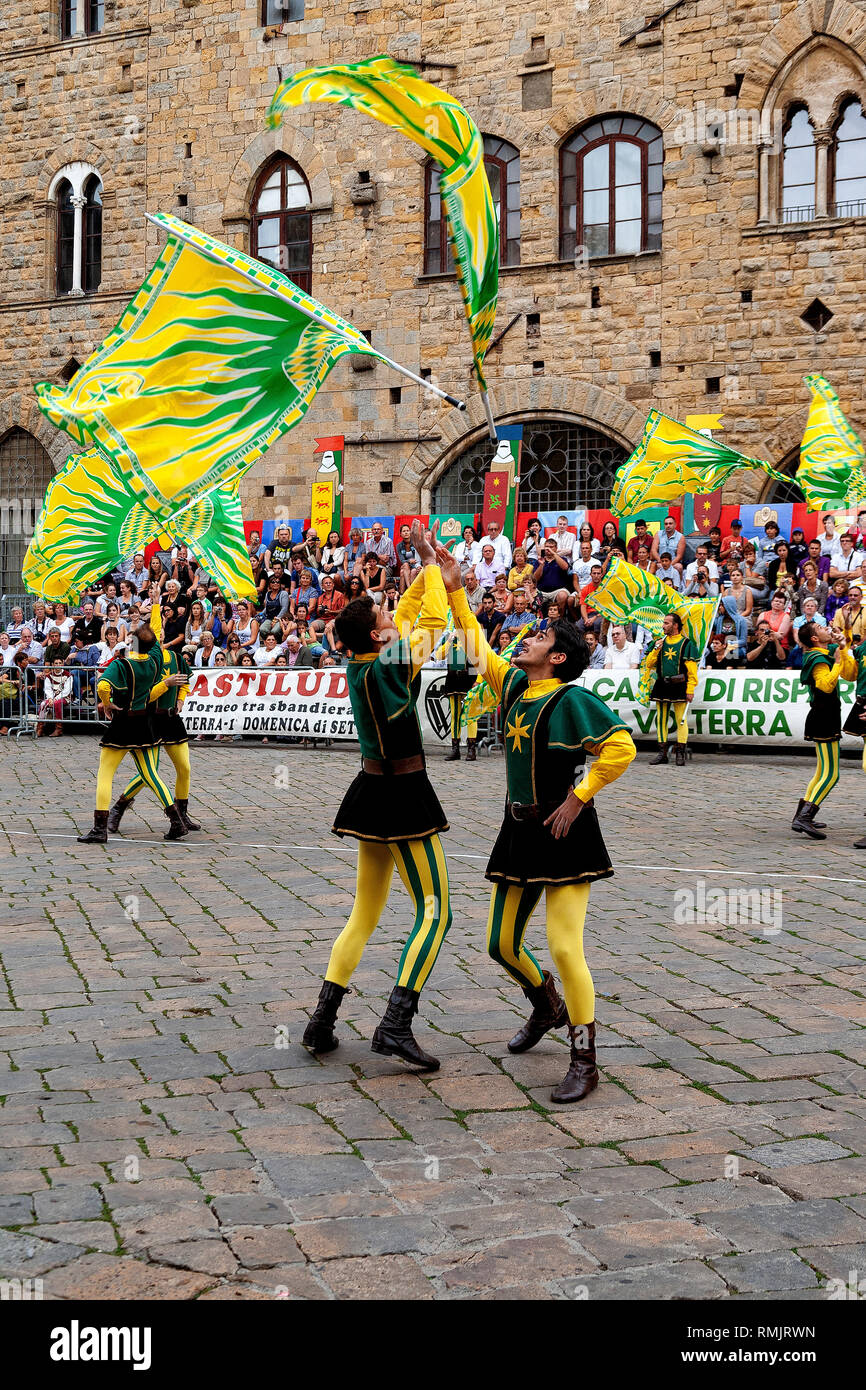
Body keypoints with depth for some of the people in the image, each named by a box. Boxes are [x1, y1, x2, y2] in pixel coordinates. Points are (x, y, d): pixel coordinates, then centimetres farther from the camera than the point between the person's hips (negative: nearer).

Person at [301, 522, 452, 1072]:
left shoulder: (360, 664, 4)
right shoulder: (390, 668, -17)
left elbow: (410, 612, 18)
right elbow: (434, 618, -8)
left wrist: (427, 569, 15)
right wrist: (431, 563, 4)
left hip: (372, 793, 8)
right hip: (403, 798, -8)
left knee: (365, 912, 16)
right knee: (435, 911, -2)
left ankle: (323, 1020, 13)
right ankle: (396, 1024, -13)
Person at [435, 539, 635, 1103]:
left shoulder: (571, 699, -15)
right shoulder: (513, 686, 7)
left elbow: (622, 748, -20)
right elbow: (477, 646, 21)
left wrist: (579, 797, -16)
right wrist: (455, 590, 19)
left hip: (563, 833, -8)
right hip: (519, 831, 8)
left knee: (565, 947, -12)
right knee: (502, 945, 15)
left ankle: (585, 1062, -2)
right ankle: (547, 1007, 43)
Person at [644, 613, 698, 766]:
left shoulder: (687, 643, -1)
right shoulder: (660, 642, 13)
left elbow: (692, 669, -5)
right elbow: (649, 664, 11)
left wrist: (690, 690, -11)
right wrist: (656, 649, -5)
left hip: (679, 686, -4)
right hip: (661, 686, 4)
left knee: (681, 720, -4)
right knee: (661, 719, 5)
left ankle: (681, 753, 2)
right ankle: (662, 753, 10)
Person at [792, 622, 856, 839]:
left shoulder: (828, 654, 16)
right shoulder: (819, 659, -14)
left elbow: (850, 675, 10)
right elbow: (826, 685, -29)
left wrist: (844, 650, 8)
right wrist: (837, 663, -21)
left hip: (825, 719, 11)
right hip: (824, 721, -11)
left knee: (822, 772, 19)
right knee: (830, 775, -13)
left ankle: (801, 815, 23)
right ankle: (804, 819, -21)